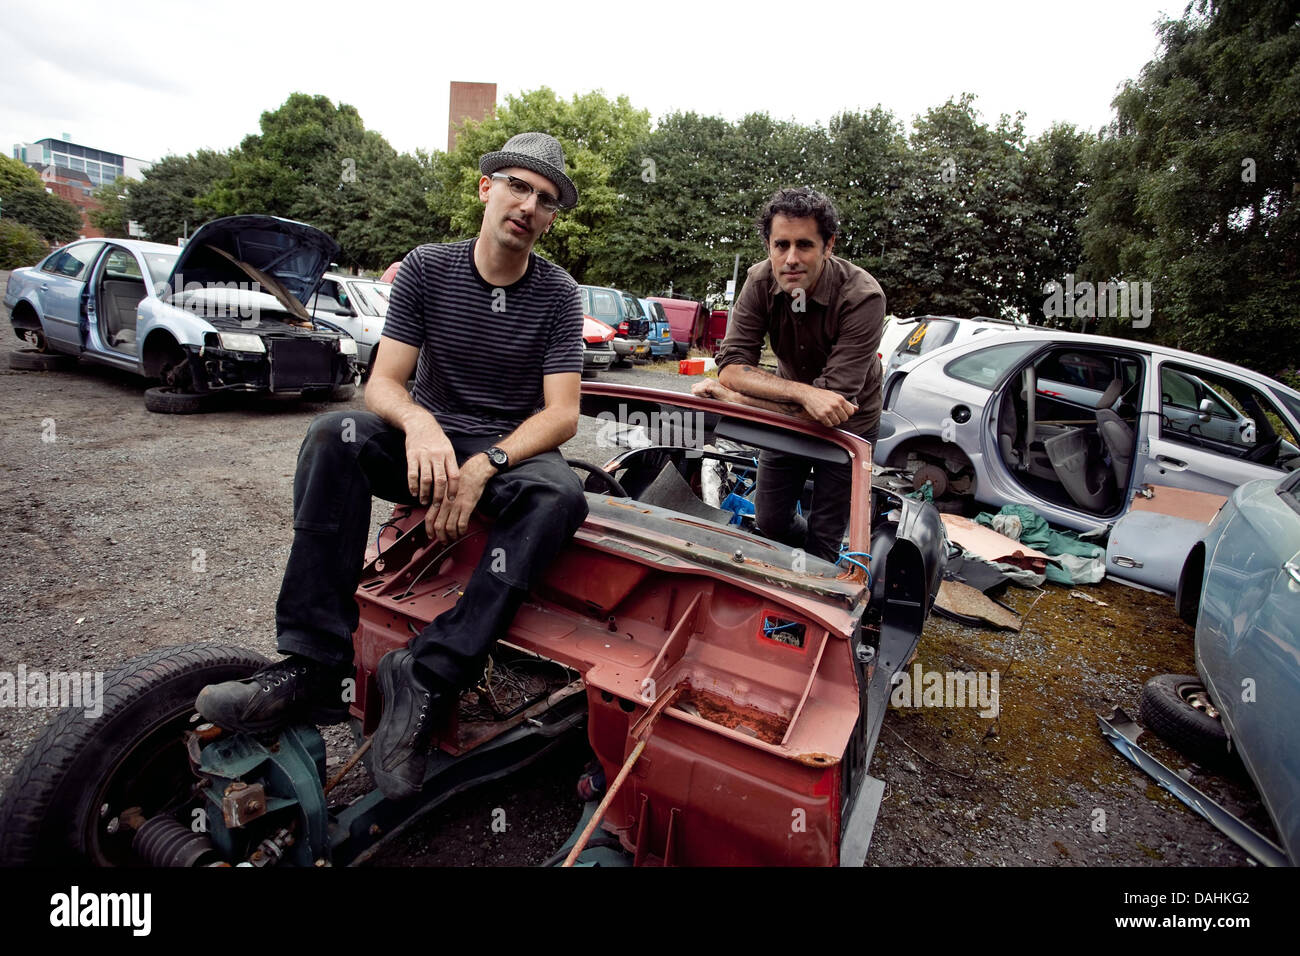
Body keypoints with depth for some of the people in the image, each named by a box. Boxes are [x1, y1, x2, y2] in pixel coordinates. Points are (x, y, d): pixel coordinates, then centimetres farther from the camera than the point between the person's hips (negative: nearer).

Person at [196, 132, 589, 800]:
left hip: (512, 451, -1)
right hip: (428, 442, 2)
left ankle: (426, 679, -33)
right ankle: (312, 669, -26)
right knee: (334, 437, -27)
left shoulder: (558, 294, -3)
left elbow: (562, 414, -11)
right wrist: (418, 423, -30)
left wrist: (483, 466, -27)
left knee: (561, 496, -34)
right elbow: (383, 382, -6)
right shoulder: (426, 268, 0)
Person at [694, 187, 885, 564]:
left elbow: (835, 398, -35)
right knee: (770, 523, 12)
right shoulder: (761, 281, -17)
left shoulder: (862, 296, -30)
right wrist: (802, 392, -42)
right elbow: (732, 366, -24)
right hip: (790, 415, 4)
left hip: (847, 423, -3)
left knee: (823, 538, 1)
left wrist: (730, 394, -34)